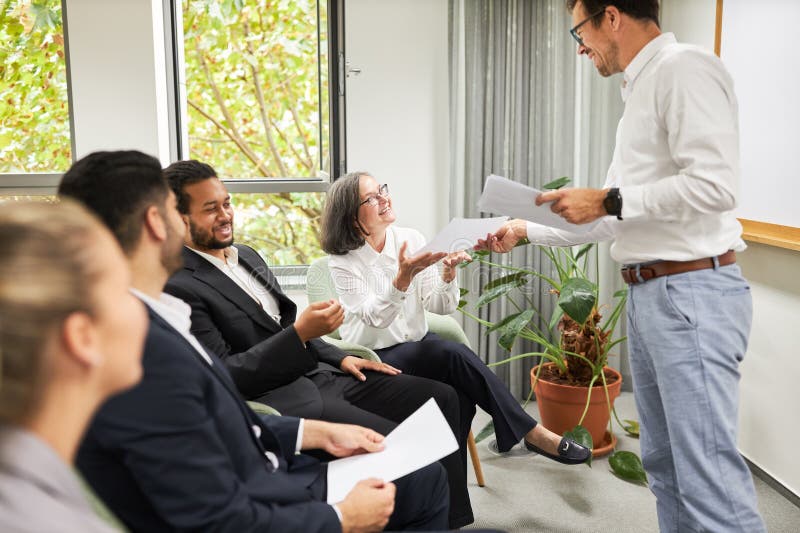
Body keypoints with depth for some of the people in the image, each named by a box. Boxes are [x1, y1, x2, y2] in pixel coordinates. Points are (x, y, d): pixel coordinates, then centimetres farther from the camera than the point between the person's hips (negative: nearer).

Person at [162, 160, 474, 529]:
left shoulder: (247, 255, 15)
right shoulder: (178, 287, -13)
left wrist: (340, 358, 8)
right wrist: (300, 333, -24)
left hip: (319, 374, 9)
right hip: (277, 401, -9)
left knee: (441, 398, 1)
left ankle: (452, 521, 10)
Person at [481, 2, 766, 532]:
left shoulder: (685, 67, -9)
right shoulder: (640, 93, 20)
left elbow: (714, 184, -21)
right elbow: (612, 220, 22)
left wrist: (608, 200, -13)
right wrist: (527, 230, 21)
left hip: (691, 293, -10)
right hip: (648, 294, 10)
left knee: (709, 473, -8)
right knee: (664, 463, 15)